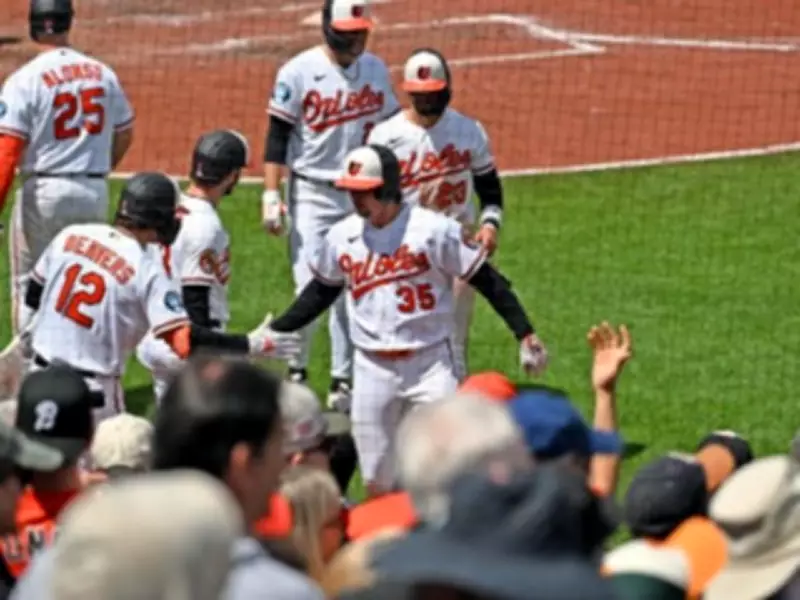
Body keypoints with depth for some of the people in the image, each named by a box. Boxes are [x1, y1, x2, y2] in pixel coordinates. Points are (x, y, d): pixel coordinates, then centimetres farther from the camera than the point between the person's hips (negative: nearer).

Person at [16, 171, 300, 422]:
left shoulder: (70, 236, -1)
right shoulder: (147, 271, -15)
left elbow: (32, 297, 11)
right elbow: (184, 341, -22)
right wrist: (250, 345, -16)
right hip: (92, 390, -5)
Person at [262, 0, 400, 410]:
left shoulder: (376, 70, 4)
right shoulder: (299, 72, -9)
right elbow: (278, 136, -7)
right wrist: (270, 195, -14)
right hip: (312, 194, -4)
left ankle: (343, 382, 12)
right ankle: (295, 373, 9)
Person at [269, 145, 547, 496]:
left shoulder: (433, 230, -10)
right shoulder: (341, 237, 3)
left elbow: (485, 279, -5)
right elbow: (321, 290, 19)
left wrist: (524, 334, -10)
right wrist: (275, 331, 14)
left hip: (430, 364, -4)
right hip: (373, 371, 4)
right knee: (378, 483, 4)